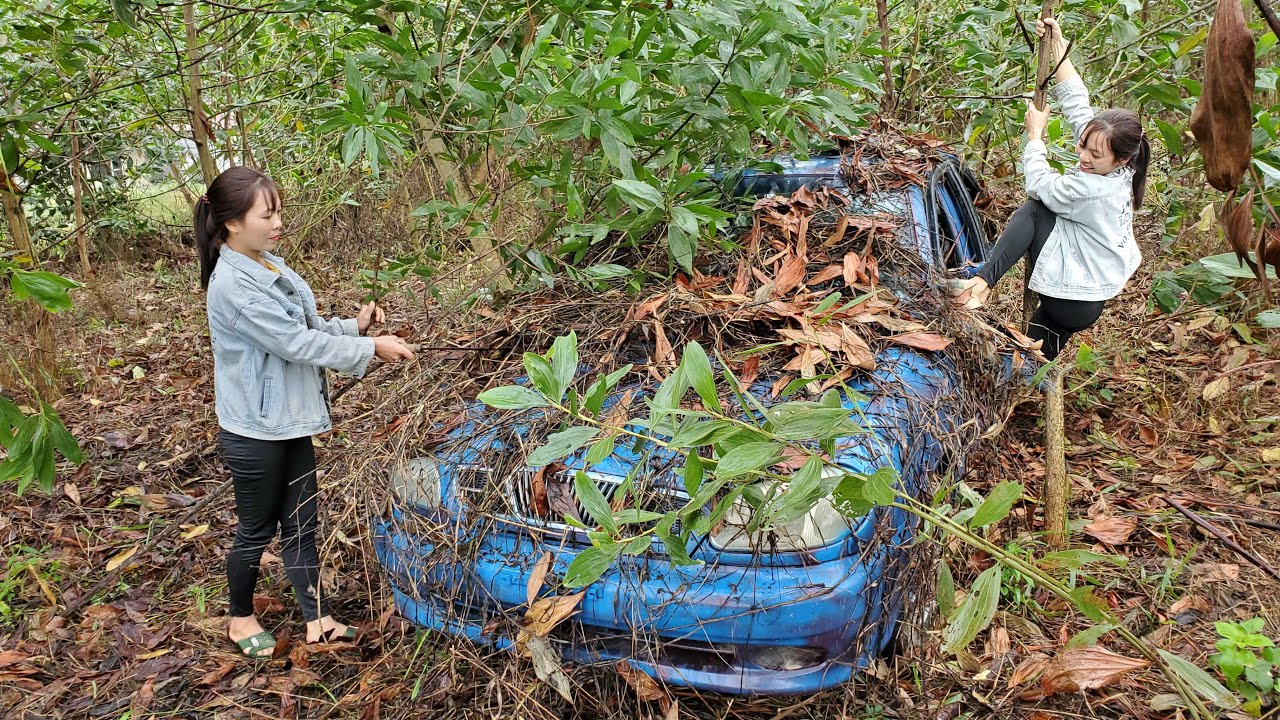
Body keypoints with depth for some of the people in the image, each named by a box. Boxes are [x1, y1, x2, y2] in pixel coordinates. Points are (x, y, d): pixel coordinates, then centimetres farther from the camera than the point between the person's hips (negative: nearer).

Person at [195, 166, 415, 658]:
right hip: (255, 432, -8)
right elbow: (295, 343, -24)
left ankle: (317, 620, 24)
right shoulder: (233, 283, -23)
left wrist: (353, 325, -6)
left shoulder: (270, 266, 6)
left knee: (301, 524, 13)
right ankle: (241, 618, 33)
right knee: (257, 530, 11)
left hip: (290, 423, 8)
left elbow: (304, 330, 11)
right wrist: (371, 349, -20)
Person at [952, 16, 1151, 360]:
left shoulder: (1094, 190, -28)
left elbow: (1039, 184, -12)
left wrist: (1035, 134, -1)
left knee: (1035, 209, -10)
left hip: (1073, 303, -9)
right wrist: (1058, 44, -2)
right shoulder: (1117, 170, -5)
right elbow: (1076, 100, -1)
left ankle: (984, 282, -15)